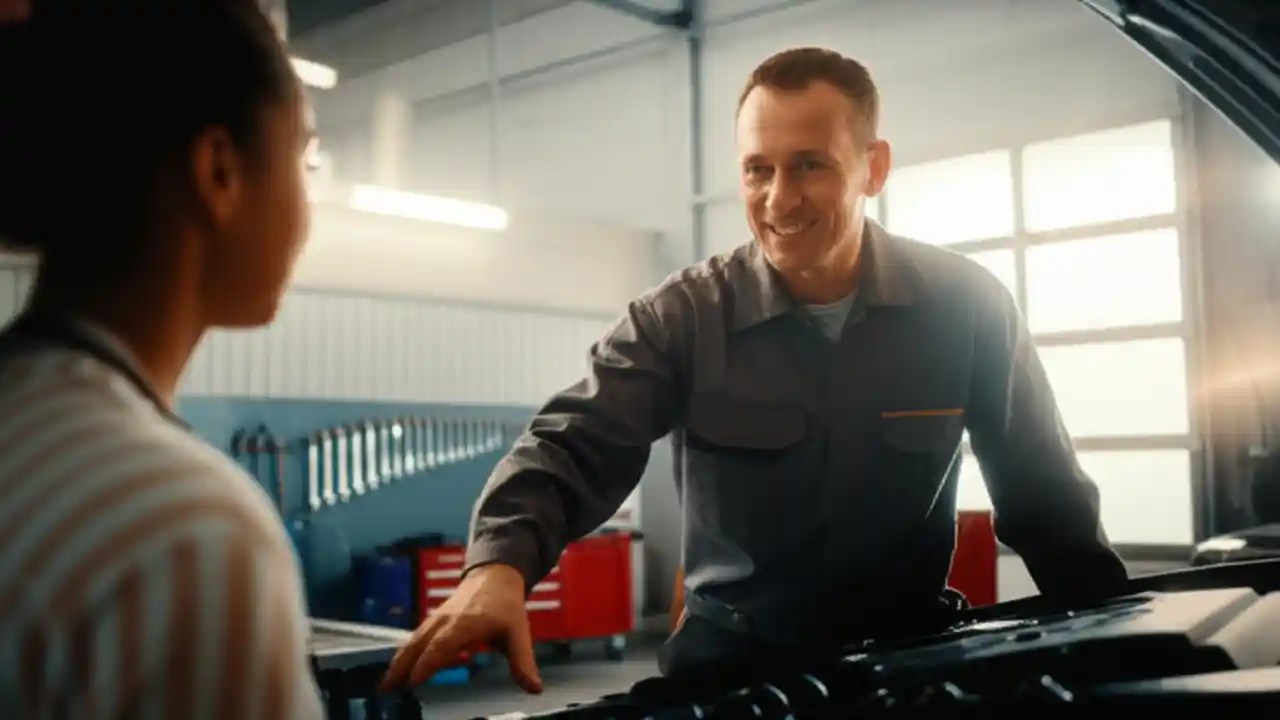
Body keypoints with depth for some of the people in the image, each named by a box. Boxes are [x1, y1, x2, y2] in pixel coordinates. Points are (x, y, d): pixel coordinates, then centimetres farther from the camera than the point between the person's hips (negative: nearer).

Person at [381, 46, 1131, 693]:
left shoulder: (966, 306, -5)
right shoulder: (683, 316, -7)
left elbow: (1046, 495, 2)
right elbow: (573, 445, -18)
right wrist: (499, 565, -37)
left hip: (909, 653, 0)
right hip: (731, 656, 0)